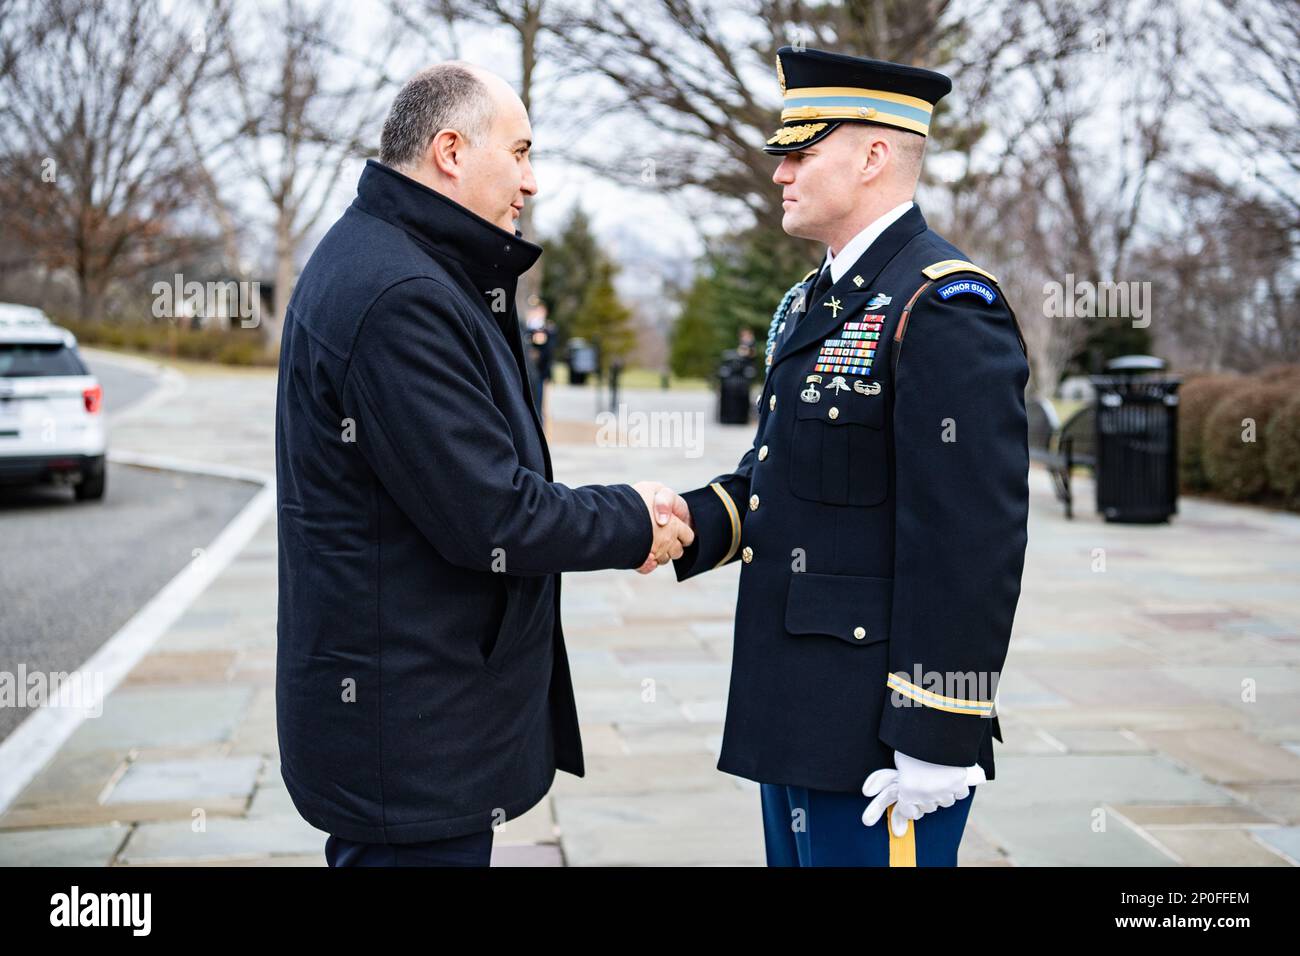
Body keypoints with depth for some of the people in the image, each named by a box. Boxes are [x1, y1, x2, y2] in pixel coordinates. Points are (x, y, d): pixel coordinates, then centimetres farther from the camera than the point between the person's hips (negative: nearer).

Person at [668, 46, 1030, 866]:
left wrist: (939, 737, -21)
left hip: (876, 733, -9)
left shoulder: (946, 307, -17)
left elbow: (972, 543, -21)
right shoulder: (810, 305, 14)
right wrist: (690, 525, -2)